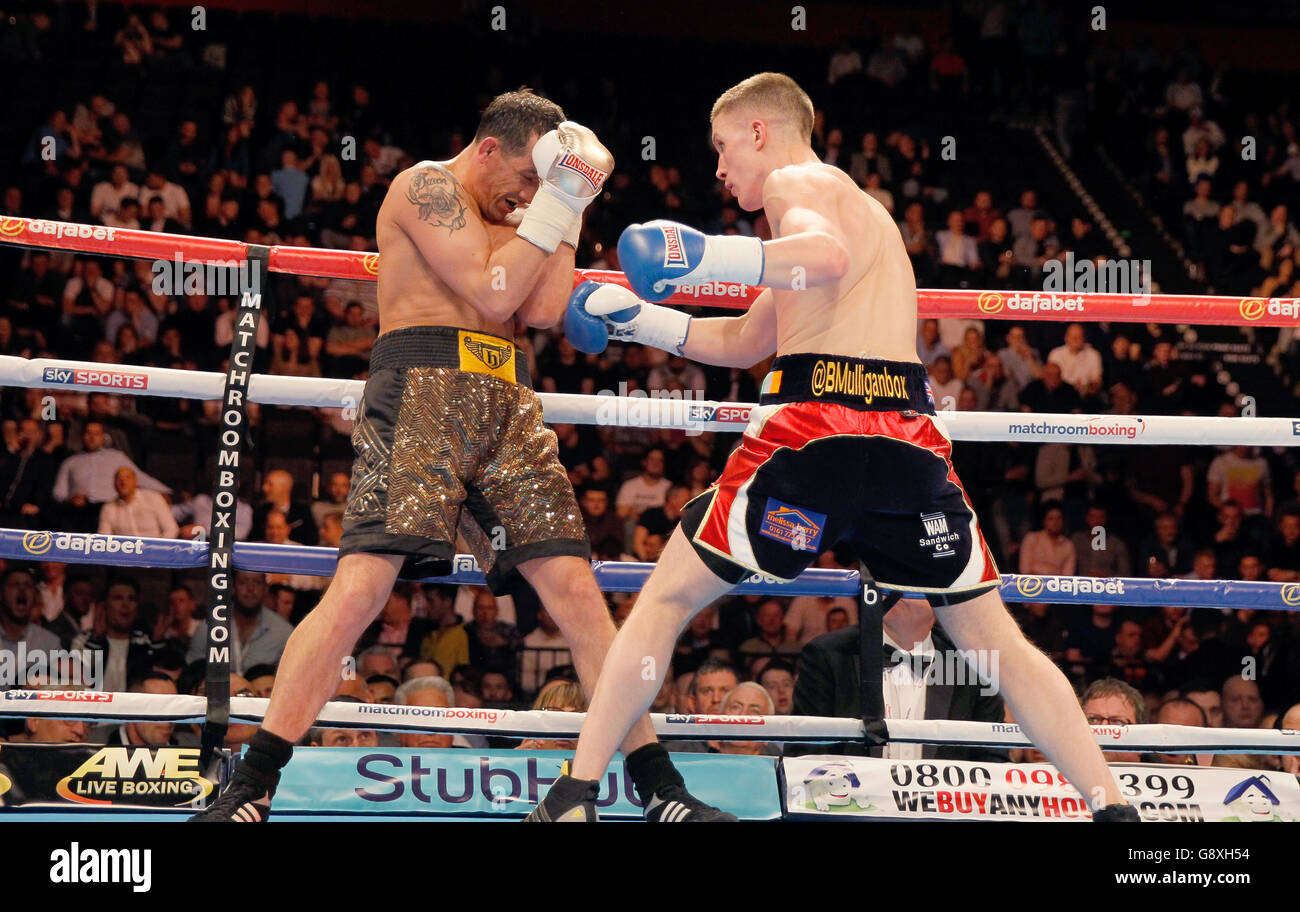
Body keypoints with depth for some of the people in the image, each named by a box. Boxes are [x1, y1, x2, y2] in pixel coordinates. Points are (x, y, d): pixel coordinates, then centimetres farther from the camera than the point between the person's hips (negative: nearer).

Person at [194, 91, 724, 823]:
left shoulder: (510, 215, 26)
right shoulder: (428, 187, 1)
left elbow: (543, 308, 8)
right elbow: (493, 294, -11)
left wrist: (570, 206, 9)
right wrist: (556, 201, -5)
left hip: (505, 407, 7)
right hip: (424, 390, -7)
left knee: (576, 588, -1)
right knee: (364, 583, -19)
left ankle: (661, 790, 3)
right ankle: (251, 791, -18)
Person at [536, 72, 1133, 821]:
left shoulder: (796, 181, 8)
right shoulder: (860, 205, 34)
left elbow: (829, 256, -18)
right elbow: (743, 342, 39)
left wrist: (706, 256, -20)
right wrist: (637, 319, 37)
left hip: (818, 420, -7)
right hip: (909, 431, 7)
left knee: (666, 599, 6)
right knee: (994, 639, 12)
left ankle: (576, 794, 2)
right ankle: (1115, 805, 3)